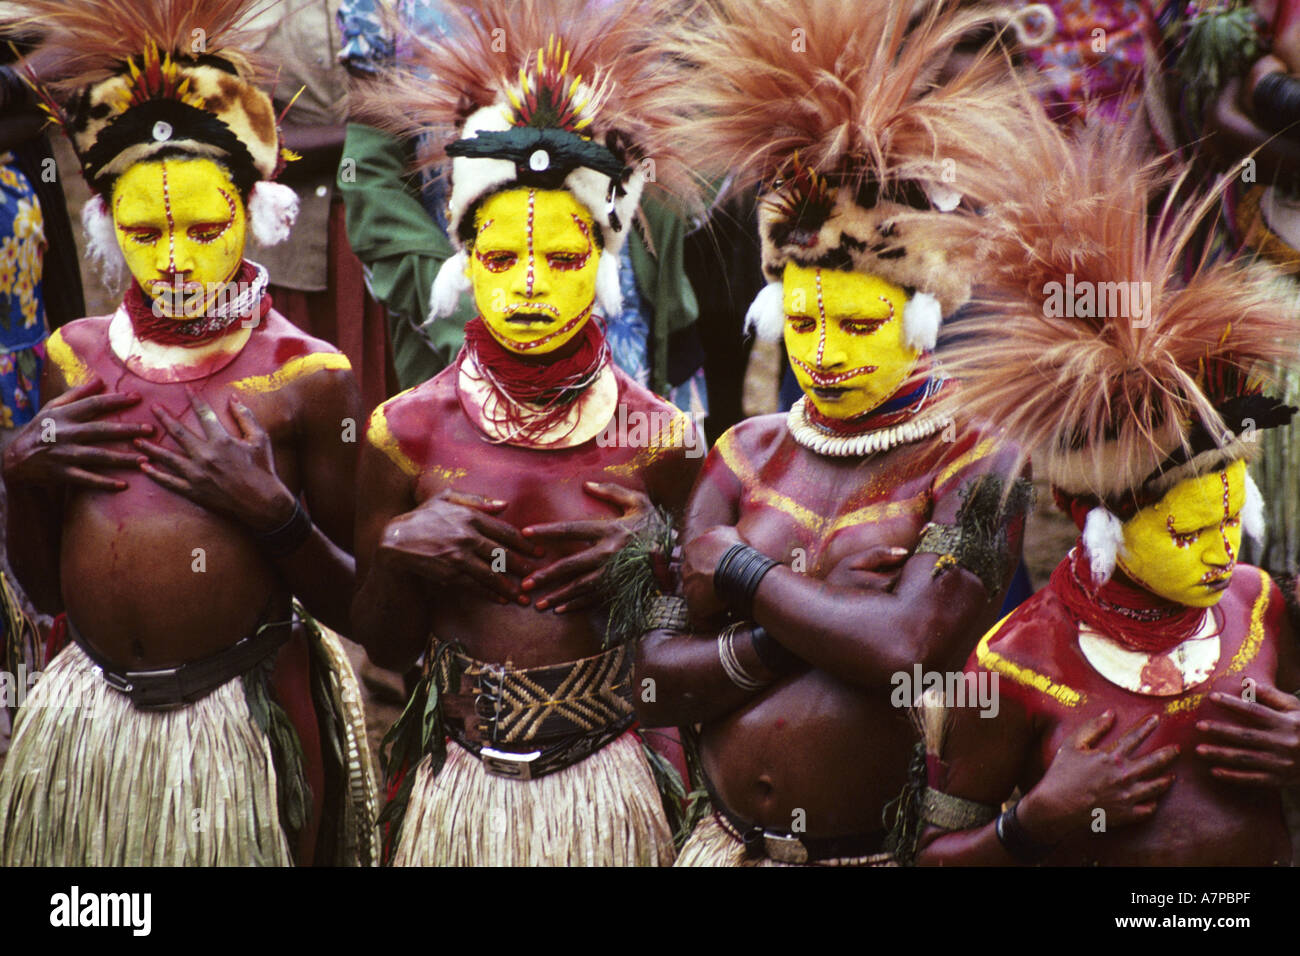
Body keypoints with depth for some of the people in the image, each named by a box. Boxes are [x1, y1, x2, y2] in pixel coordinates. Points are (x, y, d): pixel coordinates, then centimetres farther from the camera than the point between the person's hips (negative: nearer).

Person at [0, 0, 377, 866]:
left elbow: (354, 606, -4)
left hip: (243, 720, -4)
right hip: (87, 719, 4)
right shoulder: (77, 357, 6)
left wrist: (270, 508, -19)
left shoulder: (305, 375, -5)